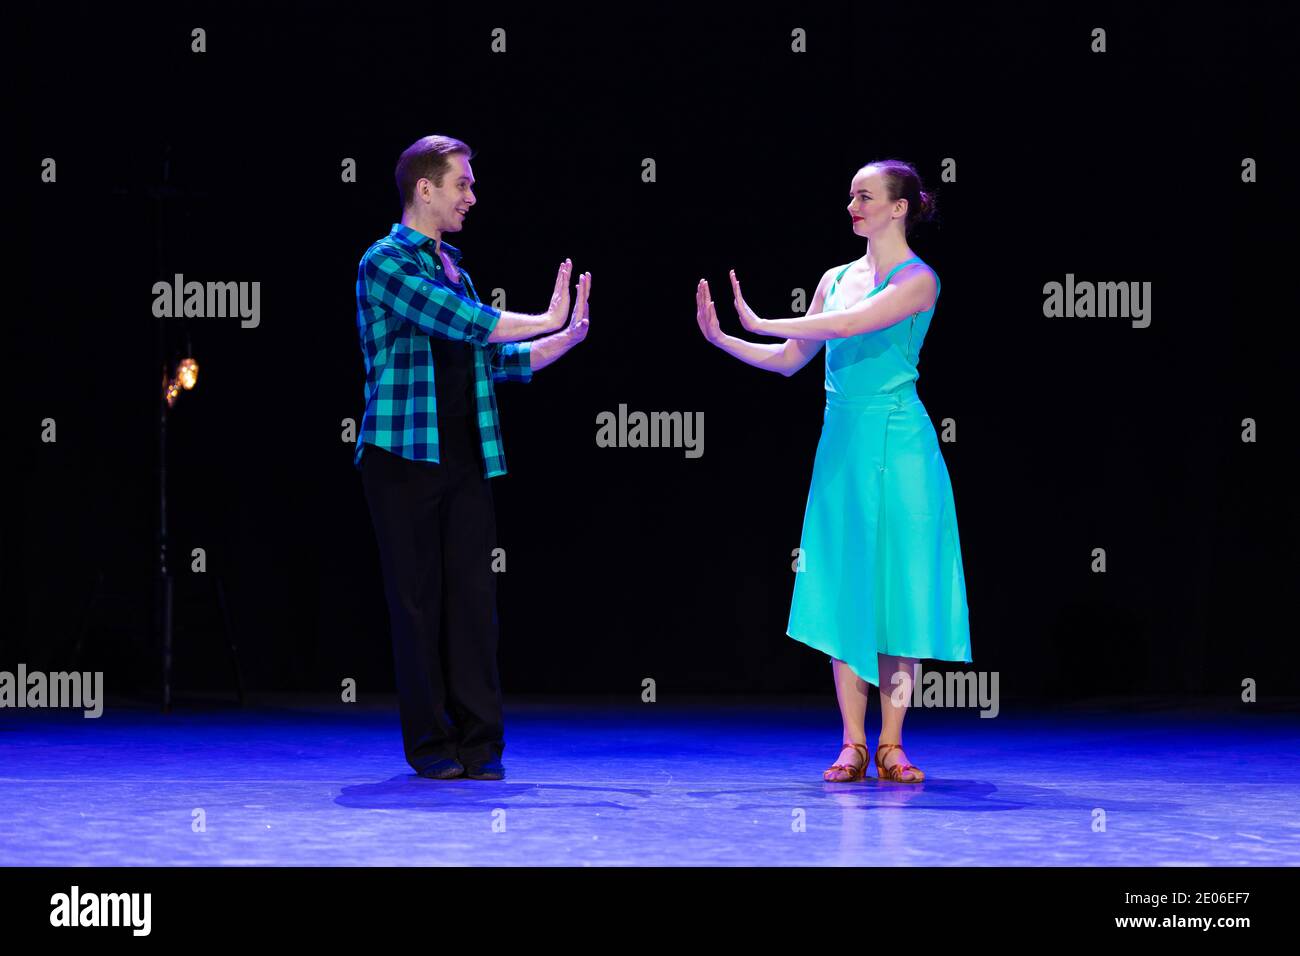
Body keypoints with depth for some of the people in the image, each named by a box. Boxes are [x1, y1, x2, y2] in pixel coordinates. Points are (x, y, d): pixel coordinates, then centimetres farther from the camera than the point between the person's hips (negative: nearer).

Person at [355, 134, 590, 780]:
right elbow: (457, 321, -16)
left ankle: (480, 742, 3)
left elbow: (495, 359, 21)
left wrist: (565, 338, 9)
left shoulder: (451, 267, 19)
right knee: (418, 599, -1)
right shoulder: (386, 262, -5)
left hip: (465, 458, 6)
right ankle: (431, 744, 5)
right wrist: (545, 320, -7)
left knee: (474, 594, 1)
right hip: (404, 456, -6)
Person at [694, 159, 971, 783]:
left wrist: (760, 323, -17)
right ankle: (853, 744, 7)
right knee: (844, 590, 3)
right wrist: (721, 338, 2)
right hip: (842, 444, 6)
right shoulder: (838, 279, 14)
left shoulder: (918, 279, -5)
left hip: (898, 447, -6)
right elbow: (789, 358, 15)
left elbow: (852, 324, -19)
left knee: (899, 587, -3)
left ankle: (891, 744, 3)